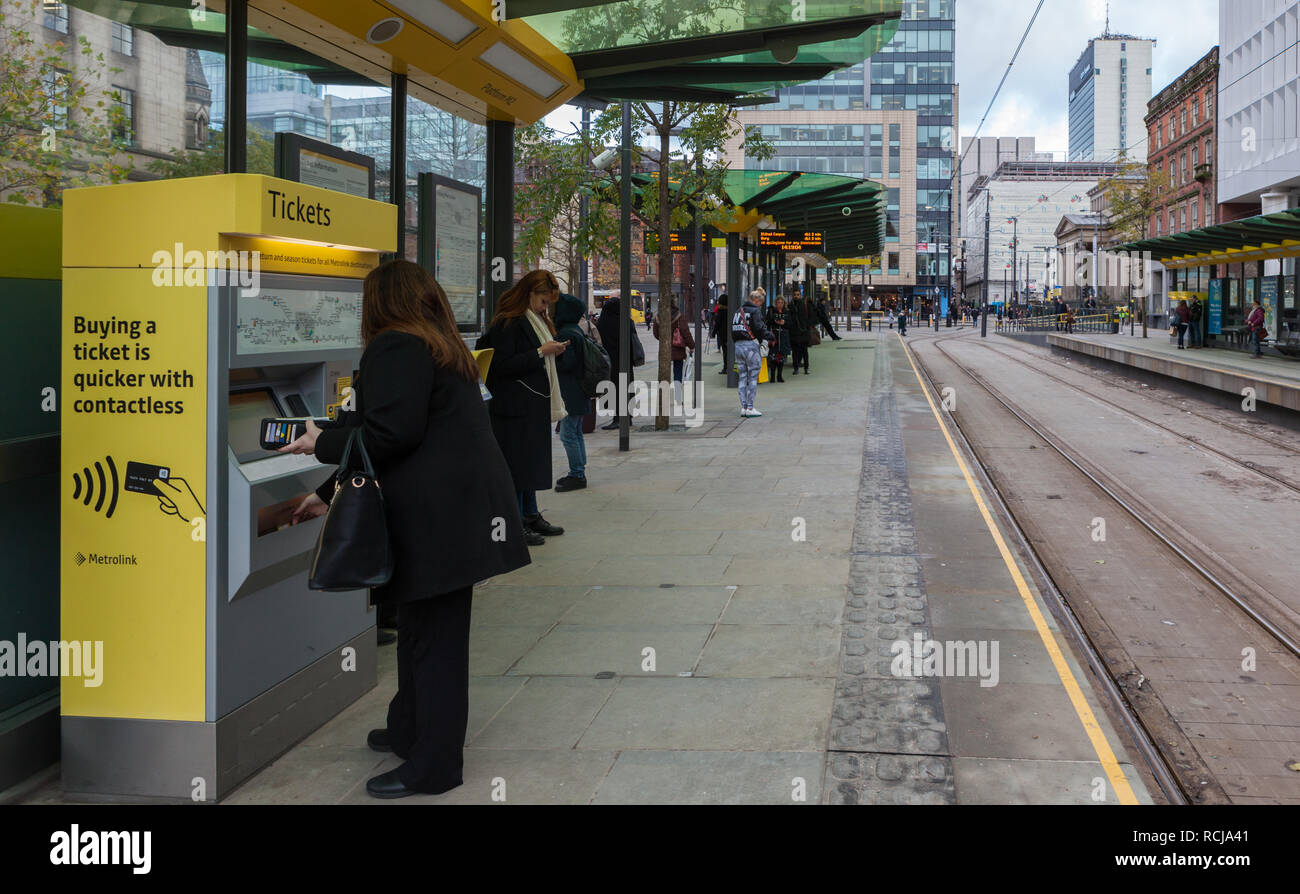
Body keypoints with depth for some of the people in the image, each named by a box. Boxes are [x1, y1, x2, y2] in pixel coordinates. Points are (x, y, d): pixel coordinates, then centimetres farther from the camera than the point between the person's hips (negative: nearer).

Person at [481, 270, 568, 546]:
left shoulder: (537, 321, 17)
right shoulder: (507, 323, -13)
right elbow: (502, 365, -20)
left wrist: (553, 352, 7)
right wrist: (541, 353, -19)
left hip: (535, 405, 10)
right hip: (515, 406, -10)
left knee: (532, 460, 14)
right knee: (516, 462, -6)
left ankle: (531, 516, 21)